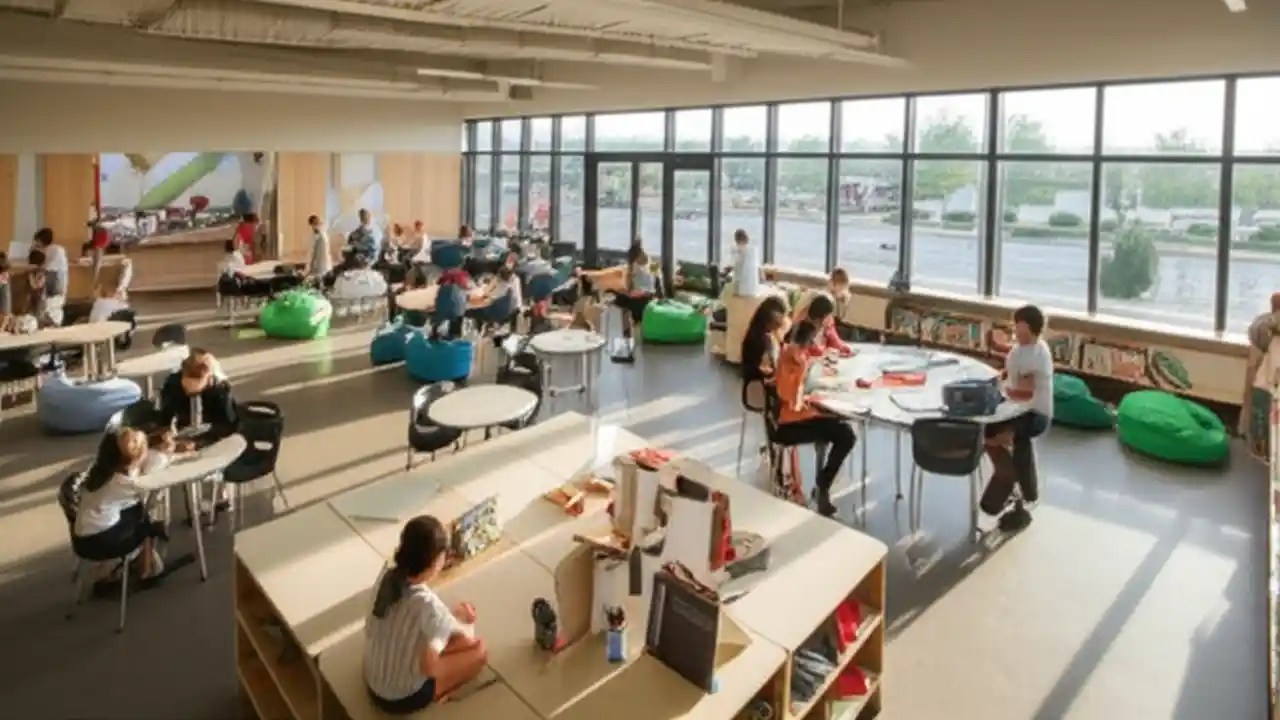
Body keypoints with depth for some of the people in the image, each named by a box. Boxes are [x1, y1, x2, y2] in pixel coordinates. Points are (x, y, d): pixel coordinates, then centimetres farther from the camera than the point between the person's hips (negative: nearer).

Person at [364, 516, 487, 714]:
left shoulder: (386, 578, -12)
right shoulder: (428, 603, -34)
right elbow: (468, 638, -25)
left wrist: (451, 615, 1)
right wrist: (465, 620, -2)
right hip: (402, 699, -7)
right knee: (479, 650, 1)